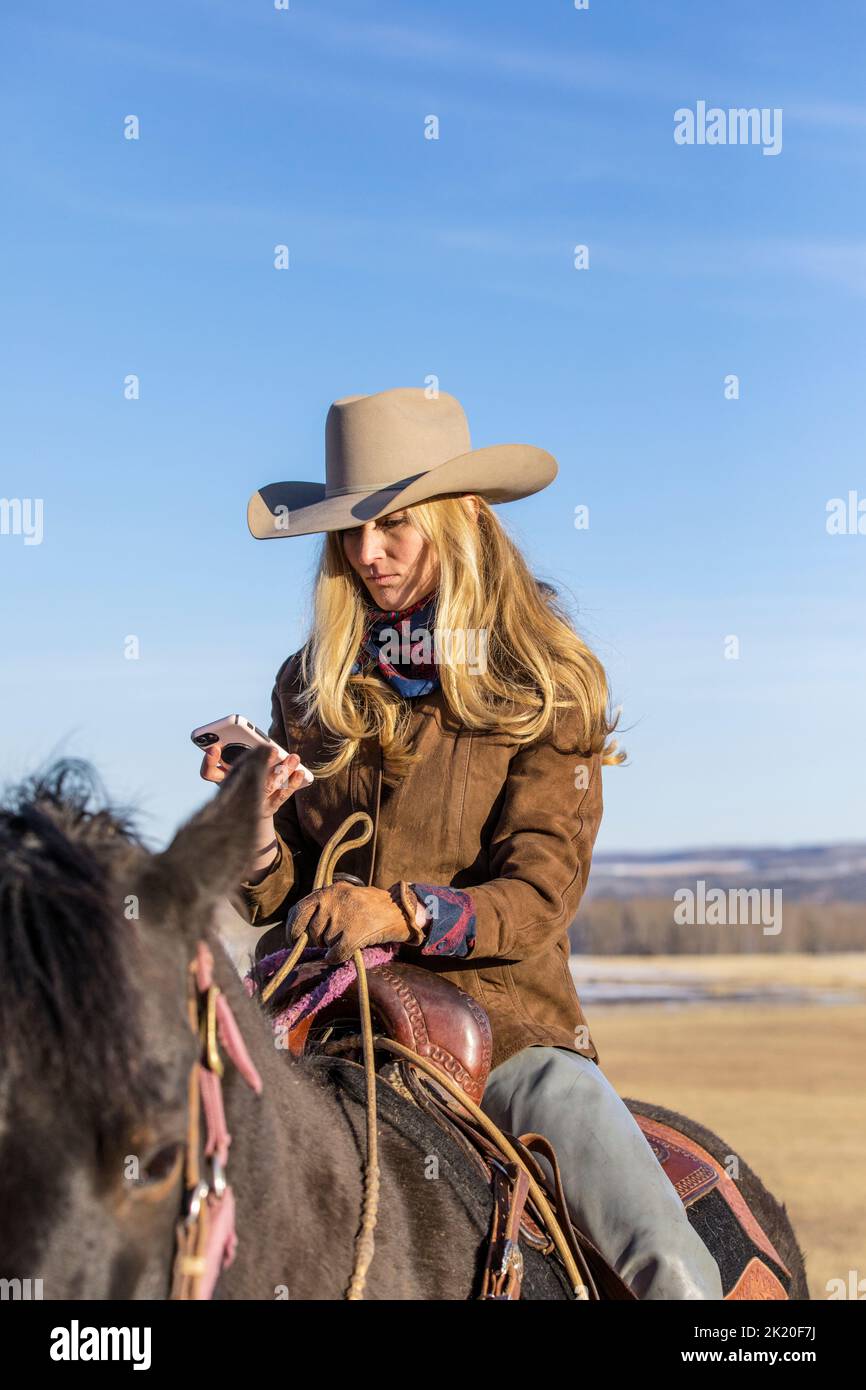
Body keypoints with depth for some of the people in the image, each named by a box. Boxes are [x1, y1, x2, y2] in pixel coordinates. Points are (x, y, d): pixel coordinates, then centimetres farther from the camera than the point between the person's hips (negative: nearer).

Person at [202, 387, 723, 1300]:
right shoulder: (311, 688, 10)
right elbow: (273, 902, 9)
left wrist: (408, 911, -25)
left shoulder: (545, 687, 2)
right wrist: (252, 820, -12)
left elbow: (541, 898, -7)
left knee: (674, 1273, -21)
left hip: (500, 1023, -2)